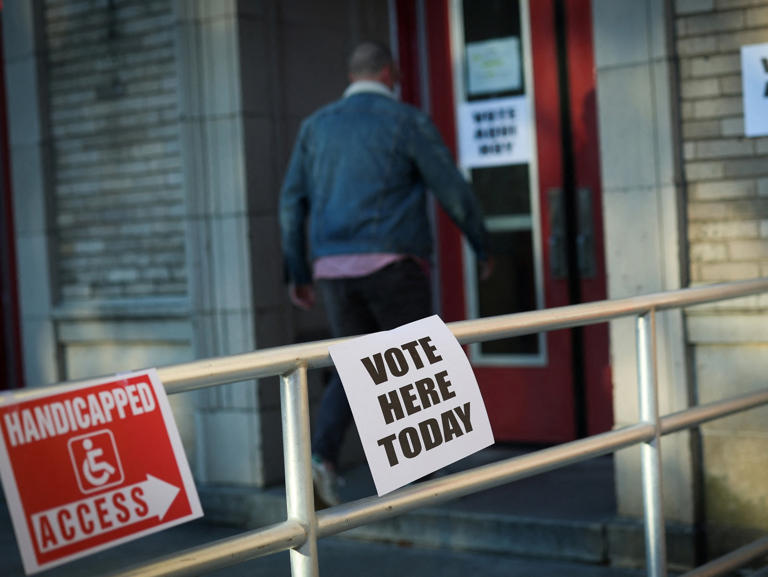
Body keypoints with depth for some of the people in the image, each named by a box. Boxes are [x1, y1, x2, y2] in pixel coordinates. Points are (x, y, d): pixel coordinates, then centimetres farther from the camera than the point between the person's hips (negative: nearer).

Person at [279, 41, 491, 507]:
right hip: (391, 266, -5)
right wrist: (483, 246, 12)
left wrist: (298, 274, 15)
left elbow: (293, 202, 10)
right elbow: (454, 191, -3)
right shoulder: (408, 120, -2)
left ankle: (323, 457, -7)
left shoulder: (317, 125, 13)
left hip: (337, 269, 5)